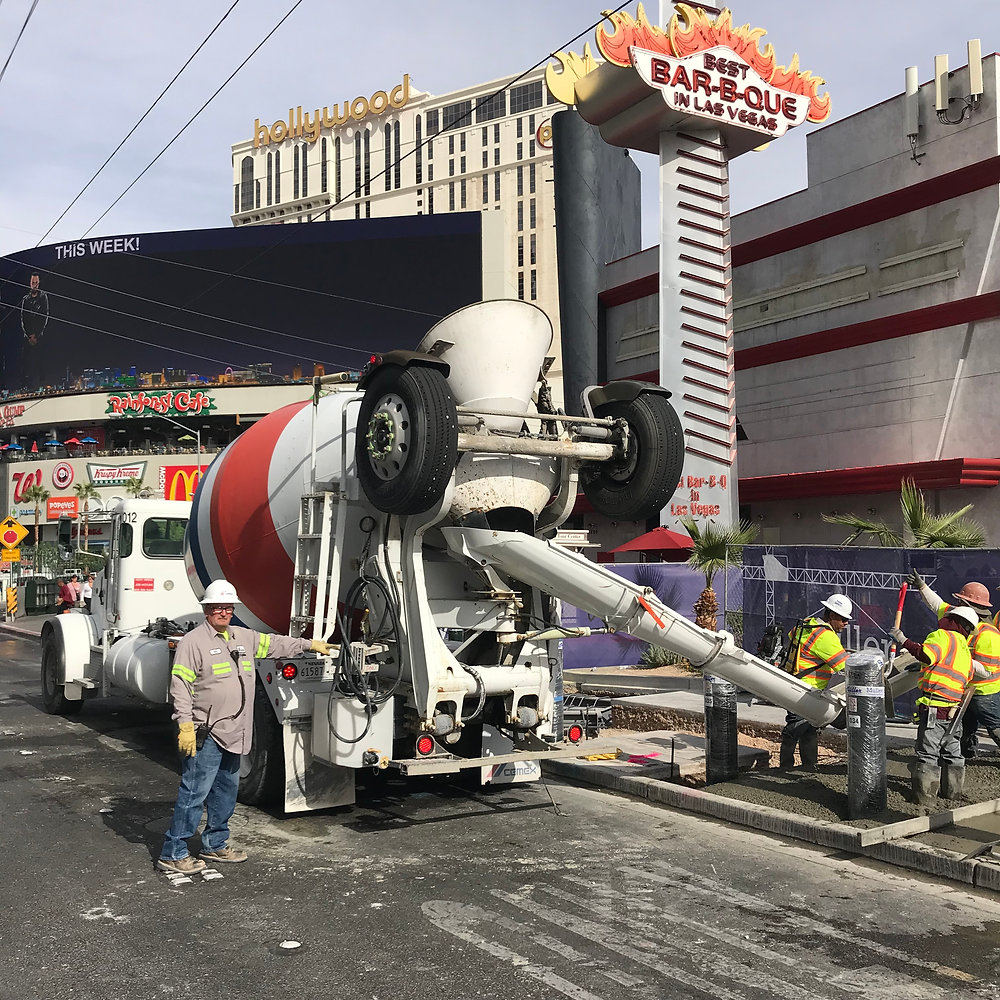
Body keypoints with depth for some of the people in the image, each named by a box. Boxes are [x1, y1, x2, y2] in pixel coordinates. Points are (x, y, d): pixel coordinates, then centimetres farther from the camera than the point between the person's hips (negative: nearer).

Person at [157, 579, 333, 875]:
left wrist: (310, 645, 31)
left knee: (227, 789, 17)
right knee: (194, 792, -8)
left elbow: (274, 644, 29)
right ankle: (172, 853, 0)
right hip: (206, 734, -8)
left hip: (233, 733, 8)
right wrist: (185, 725, -20)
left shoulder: (244, 637, 15)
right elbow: (180, 685, -13)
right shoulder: (193, 641, -9)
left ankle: (215, 844, 31)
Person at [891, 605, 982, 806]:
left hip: (934, 708, -8)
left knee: (928, 754, -3)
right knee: (952, 753, 19)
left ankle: (925, 797, -2)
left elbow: (927, 655, -23)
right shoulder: (966, 653, 22)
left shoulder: (943, 636, -5)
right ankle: (953, 791, 30)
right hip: (953, 710, 8)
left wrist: (904, 641, -15)